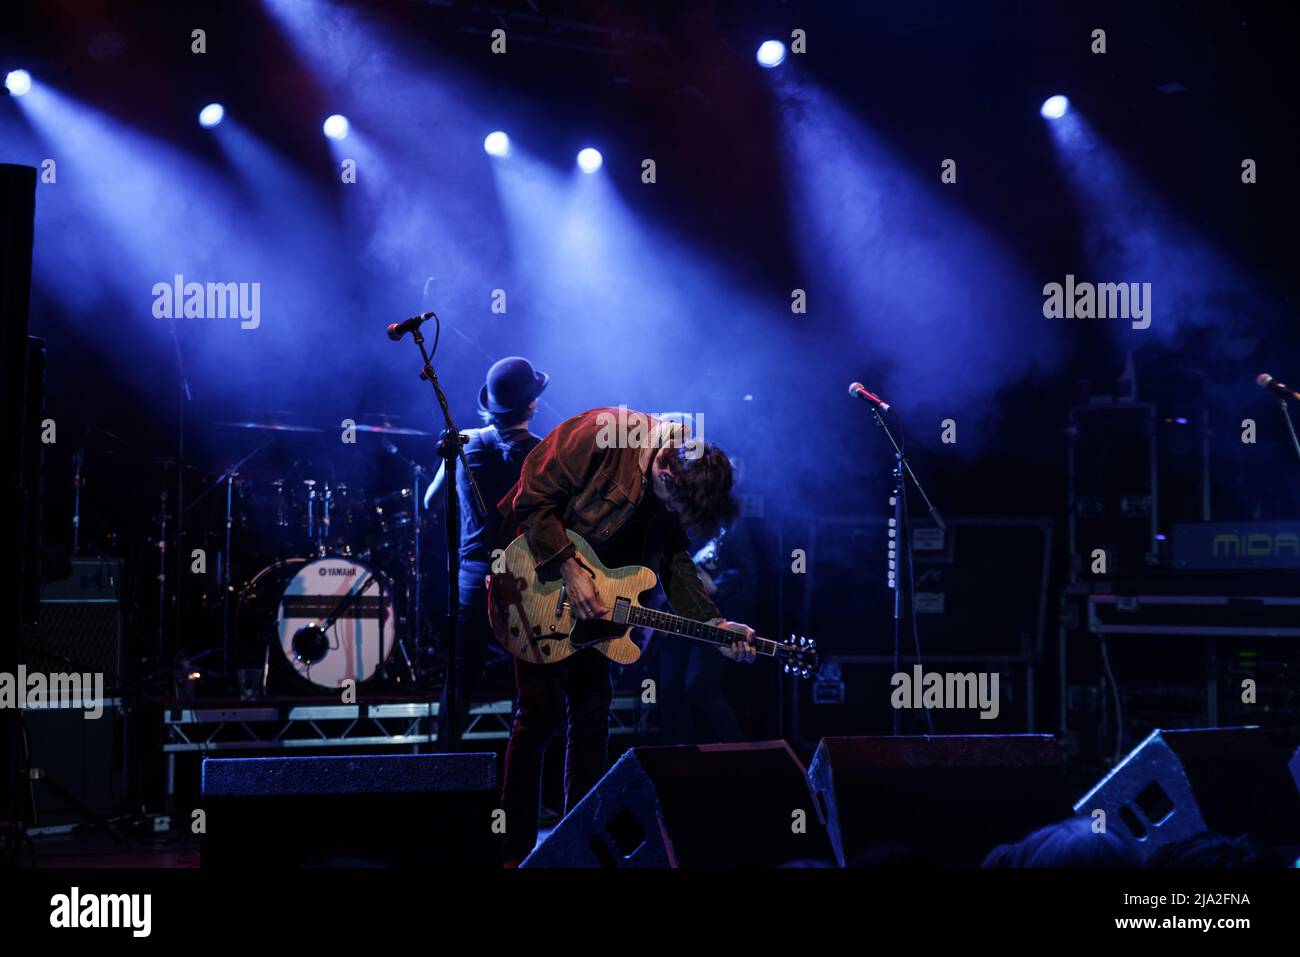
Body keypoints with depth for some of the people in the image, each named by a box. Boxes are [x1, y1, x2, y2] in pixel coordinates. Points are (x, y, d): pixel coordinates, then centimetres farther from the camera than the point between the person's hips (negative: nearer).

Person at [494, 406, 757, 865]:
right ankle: (516, 852, -5)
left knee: (593, 711, 8)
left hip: (592, 598, 7)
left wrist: (712, 623, -8)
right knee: (542, 710, -11)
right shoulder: (598, 436, -25)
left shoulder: (676, 491, -3)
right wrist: (571, 571, -25)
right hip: (539, 577, -7)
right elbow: (532, 500, -23)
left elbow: (675, 559, 3)